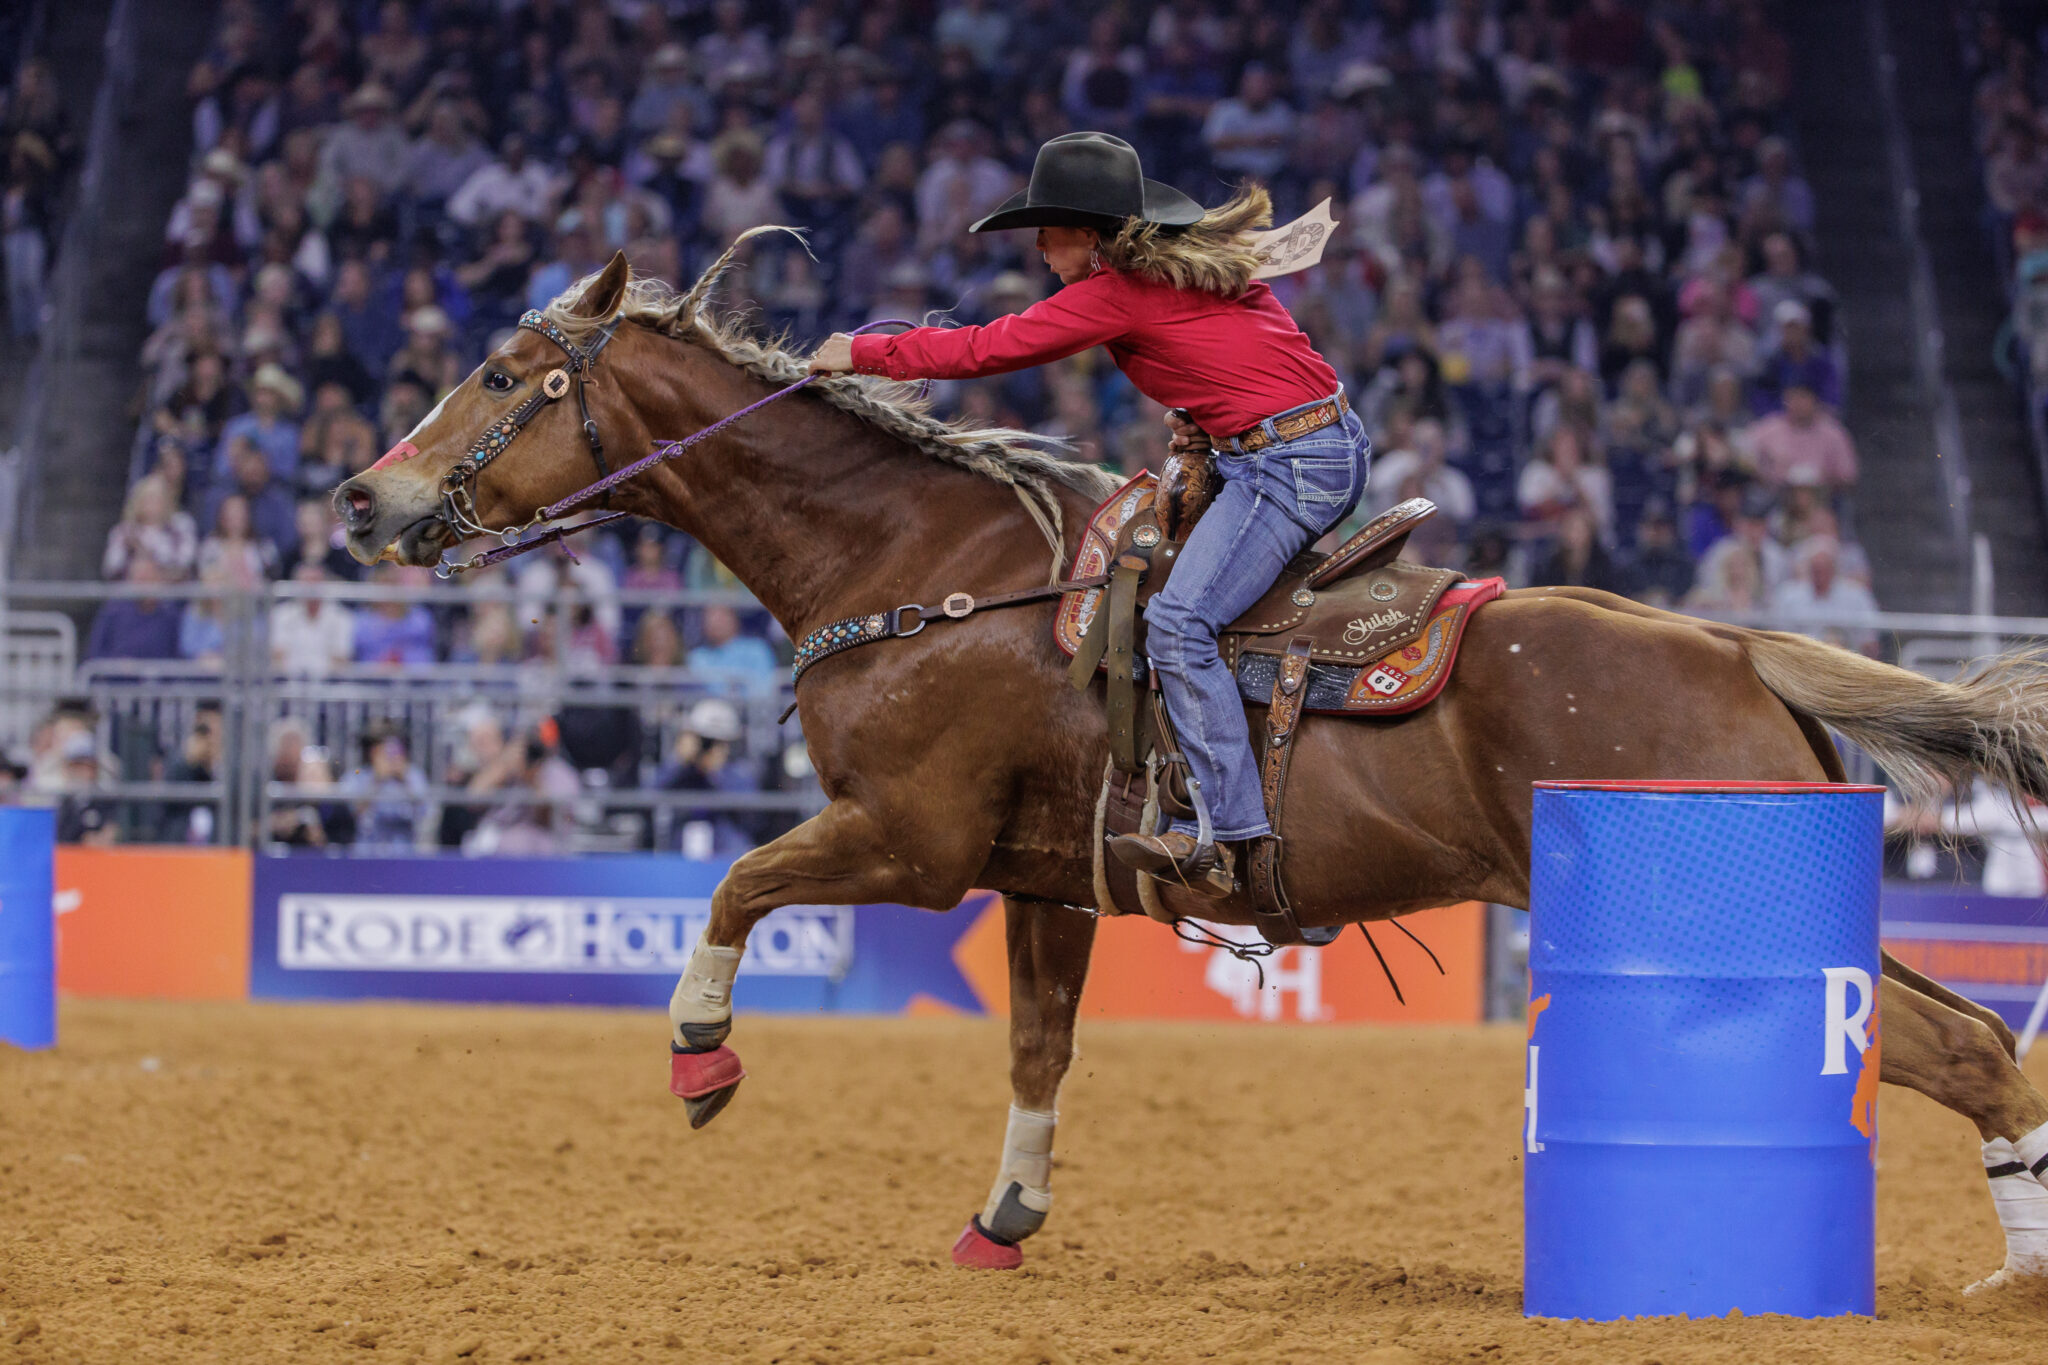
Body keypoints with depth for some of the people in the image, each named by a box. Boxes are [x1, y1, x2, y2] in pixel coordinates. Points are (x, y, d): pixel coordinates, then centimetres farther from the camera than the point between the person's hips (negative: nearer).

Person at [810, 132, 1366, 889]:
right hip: (1332, 445, 11)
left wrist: (860, 354, 2)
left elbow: (985, 349, -8)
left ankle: (1225, 828, -23)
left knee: (1178, 620, -18)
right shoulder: (1200, 259, 14)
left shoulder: (1114, 295, -12)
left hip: (1289, 466, -11)